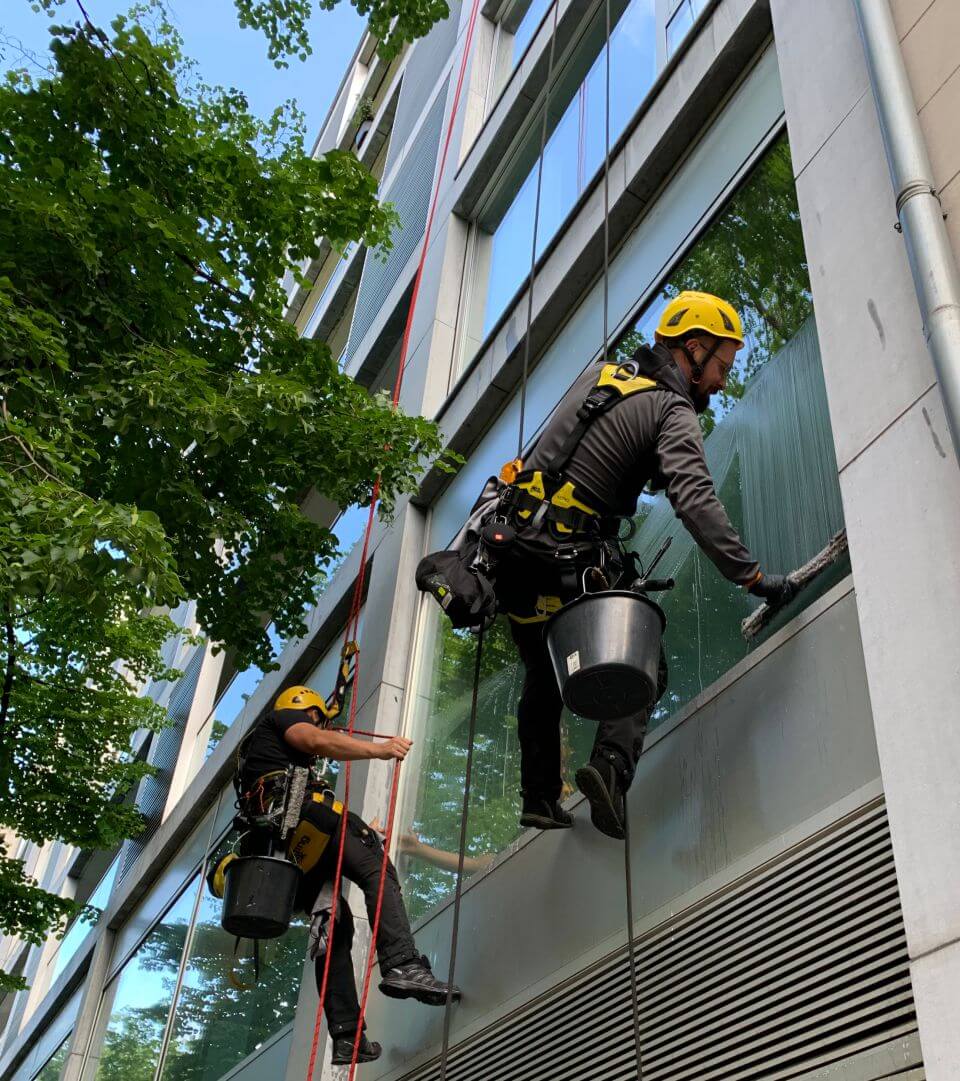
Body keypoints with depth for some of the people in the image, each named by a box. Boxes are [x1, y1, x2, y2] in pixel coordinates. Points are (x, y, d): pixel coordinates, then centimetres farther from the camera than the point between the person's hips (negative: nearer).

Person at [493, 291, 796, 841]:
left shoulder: (600, 374, 14)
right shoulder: (674, 414, -8)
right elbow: (697, 503, -19)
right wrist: (753, 577, -18)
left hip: (516, 553, 7)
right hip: (571, 566, -7)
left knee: (544, 677, 22)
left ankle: (540, 797, 23)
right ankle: (612, 763, -15)